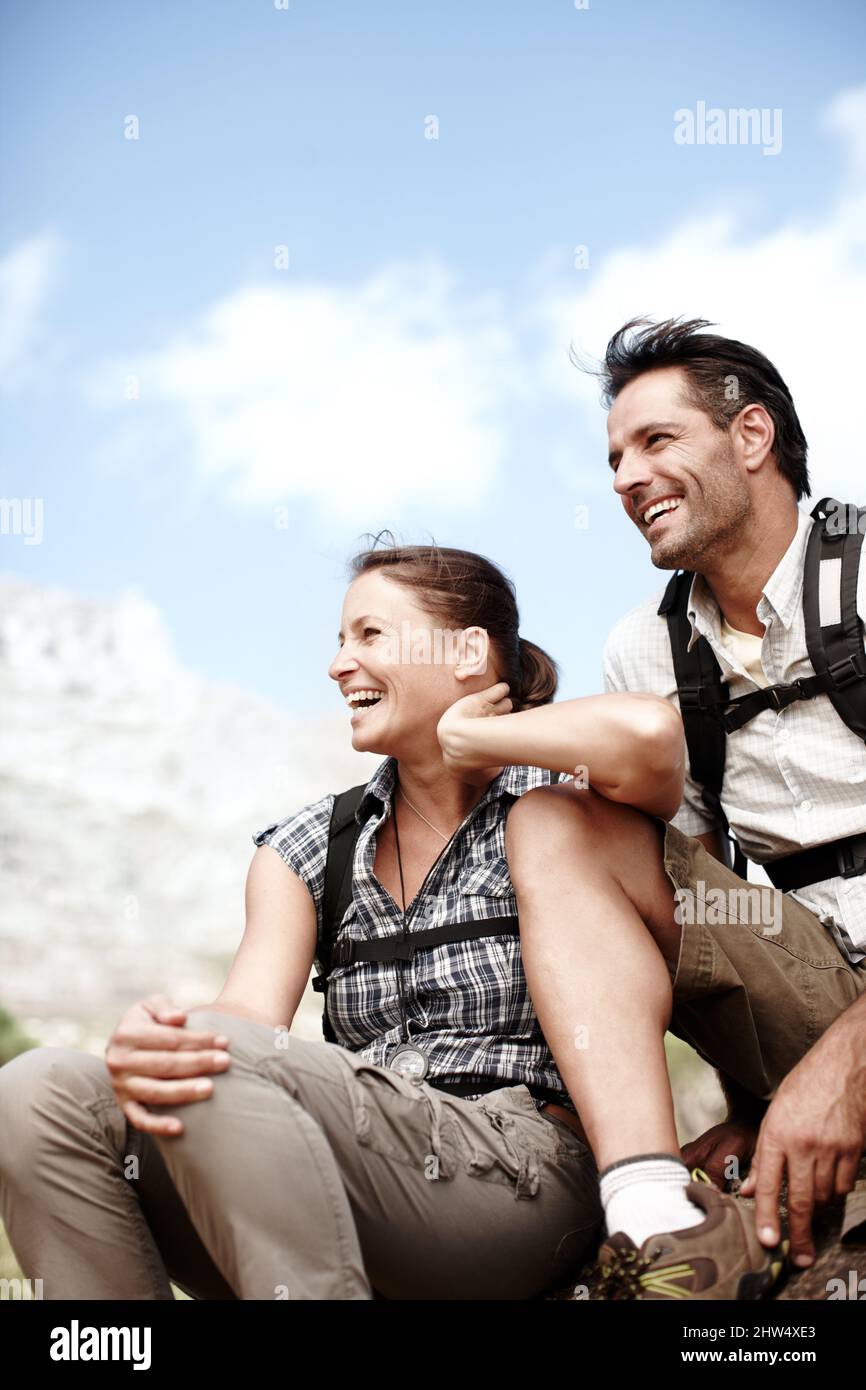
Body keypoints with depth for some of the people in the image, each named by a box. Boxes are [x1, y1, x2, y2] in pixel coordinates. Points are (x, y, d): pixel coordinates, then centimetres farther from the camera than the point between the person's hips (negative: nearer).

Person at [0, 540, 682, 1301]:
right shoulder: (309, 848, 17)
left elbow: (652, 736, -22)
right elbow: (250, 1012, 0)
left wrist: (473, 732, -4)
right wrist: (149, 1051, -25)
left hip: (519, 1174, -5)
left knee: (220, 1059, -29)